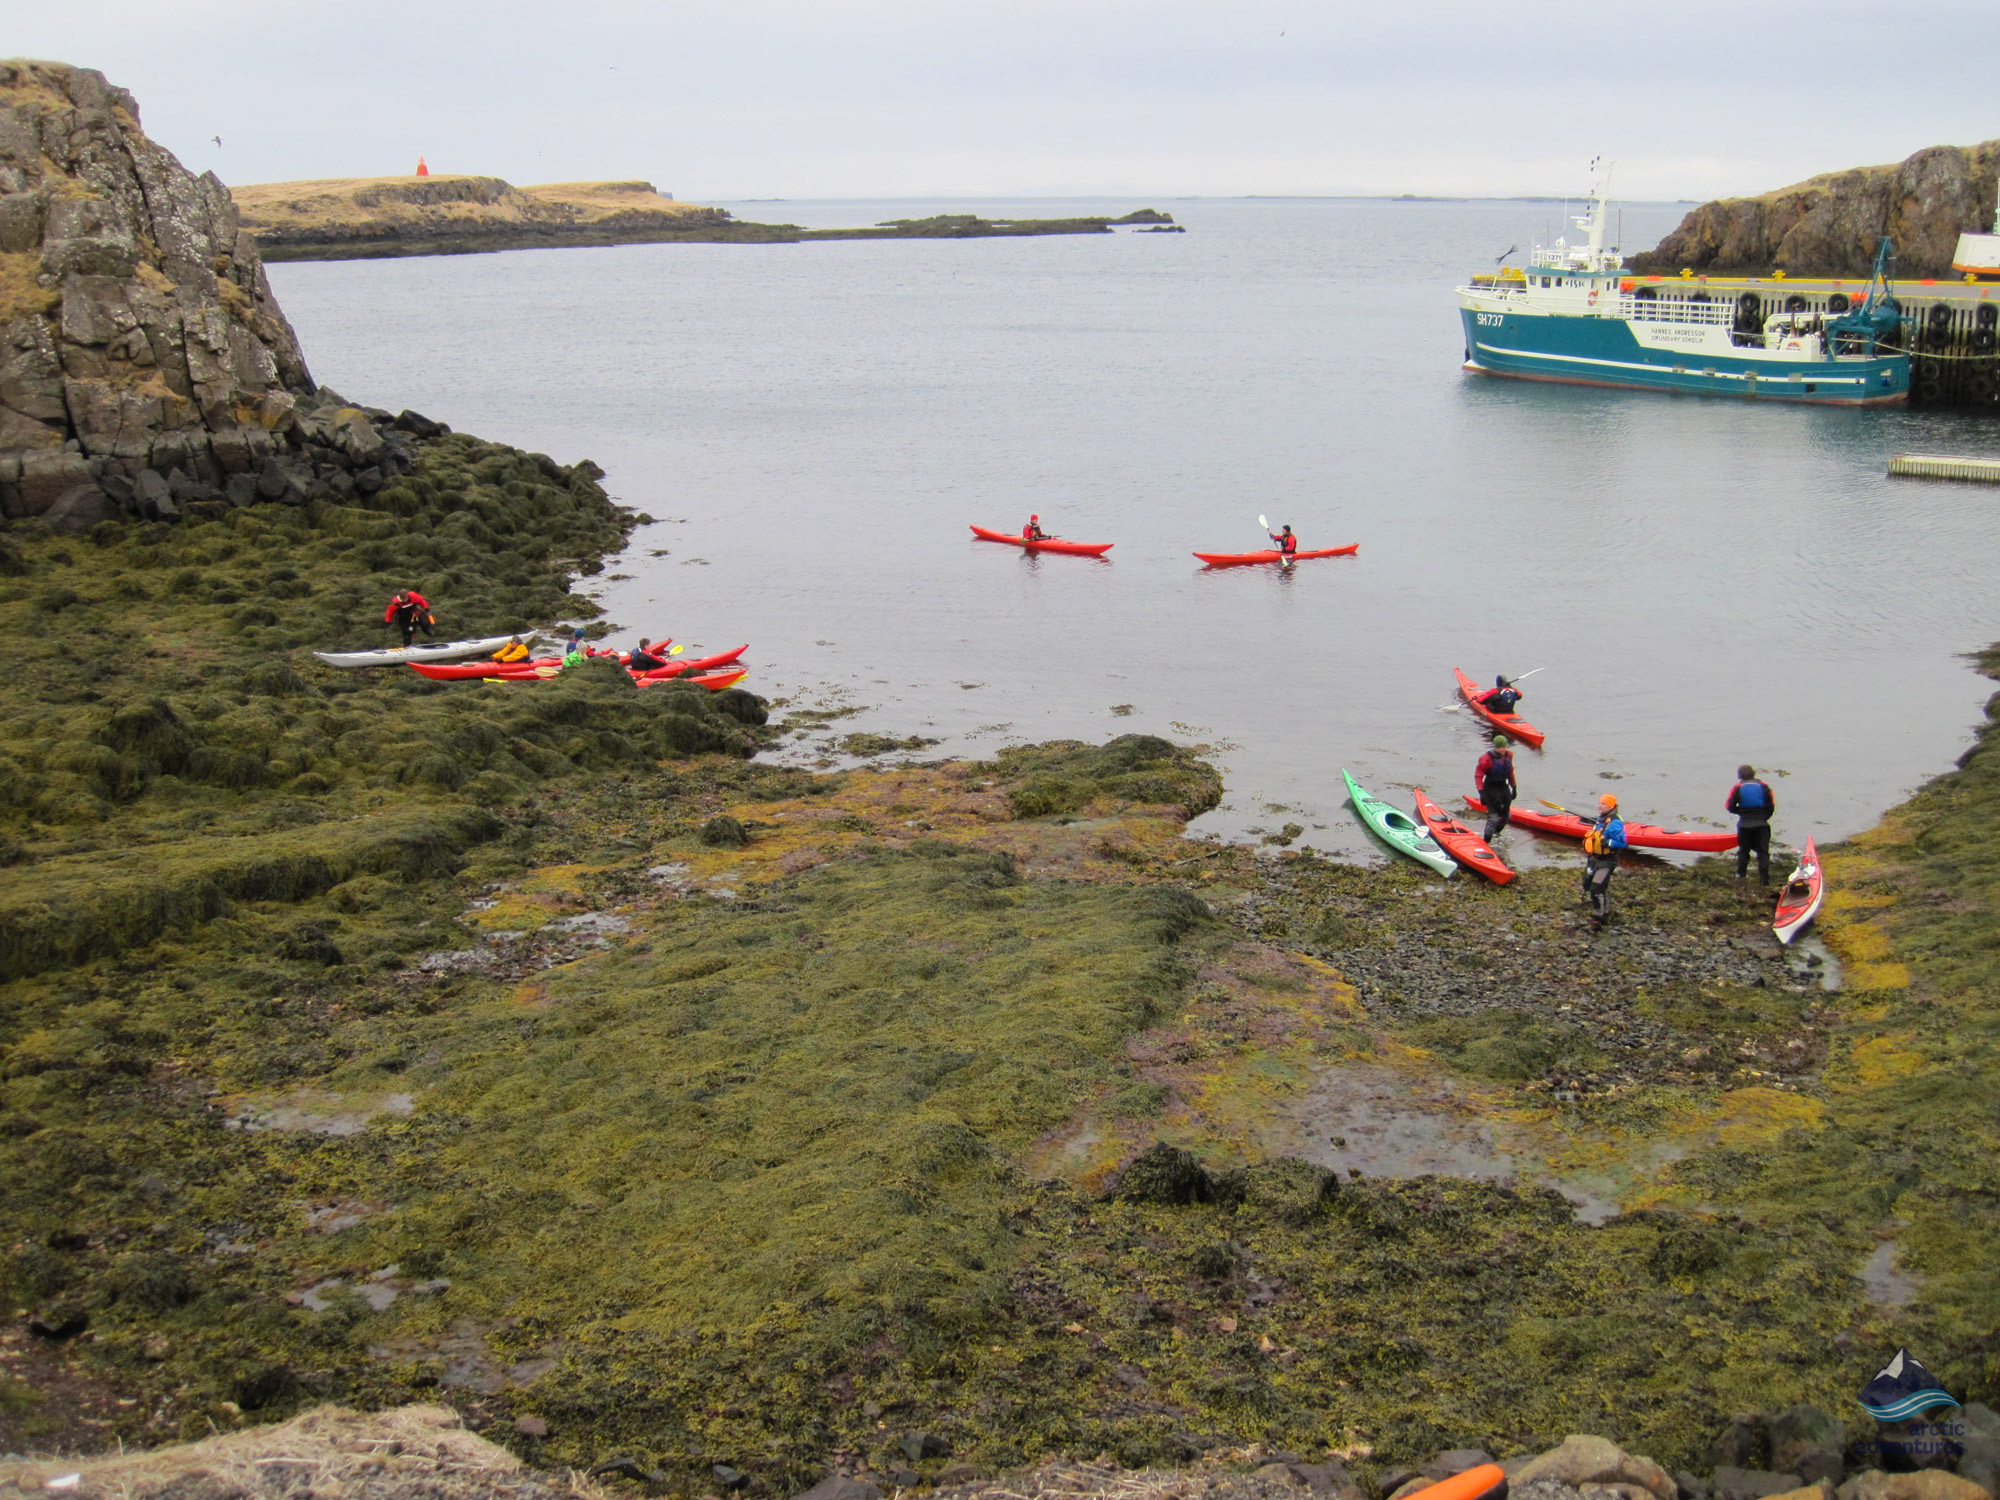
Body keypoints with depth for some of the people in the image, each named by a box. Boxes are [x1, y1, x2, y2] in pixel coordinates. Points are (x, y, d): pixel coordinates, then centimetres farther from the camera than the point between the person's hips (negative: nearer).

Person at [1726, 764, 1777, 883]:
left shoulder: (1737, 788, -1)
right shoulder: (1764, 786, 2)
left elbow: (1730, 806, -5)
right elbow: (1771, 805, -1)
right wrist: (1764, 817, 10)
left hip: (1744, 824, 0)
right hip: (1762, 824, 0)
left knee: (1743, 850, 17)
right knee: (1763, 852, 4)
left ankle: (1741, 874, 23)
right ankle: (1764, 879, -2)